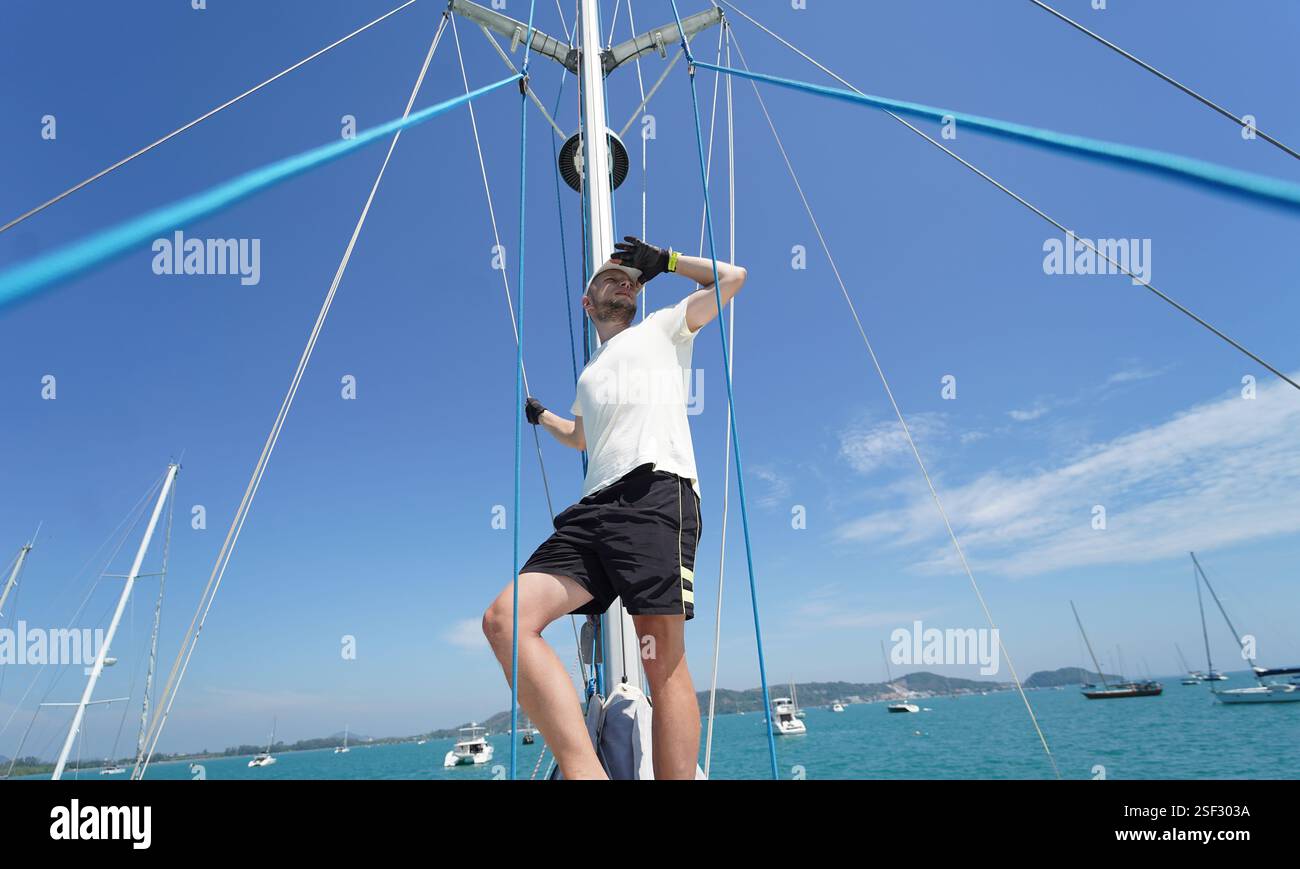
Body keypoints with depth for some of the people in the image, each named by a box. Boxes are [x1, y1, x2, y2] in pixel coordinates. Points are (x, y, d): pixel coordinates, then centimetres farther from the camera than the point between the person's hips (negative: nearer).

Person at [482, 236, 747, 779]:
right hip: (594, 506, 6)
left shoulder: (662, 327, 26)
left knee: (664, 659, -16)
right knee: (505, 618, -15)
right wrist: (537, 414, 63)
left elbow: (733, 277, 22)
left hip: (657, 489, -5)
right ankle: (584, 771, -22)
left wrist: (662, 259, 29)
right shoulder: (589, 374, 39)